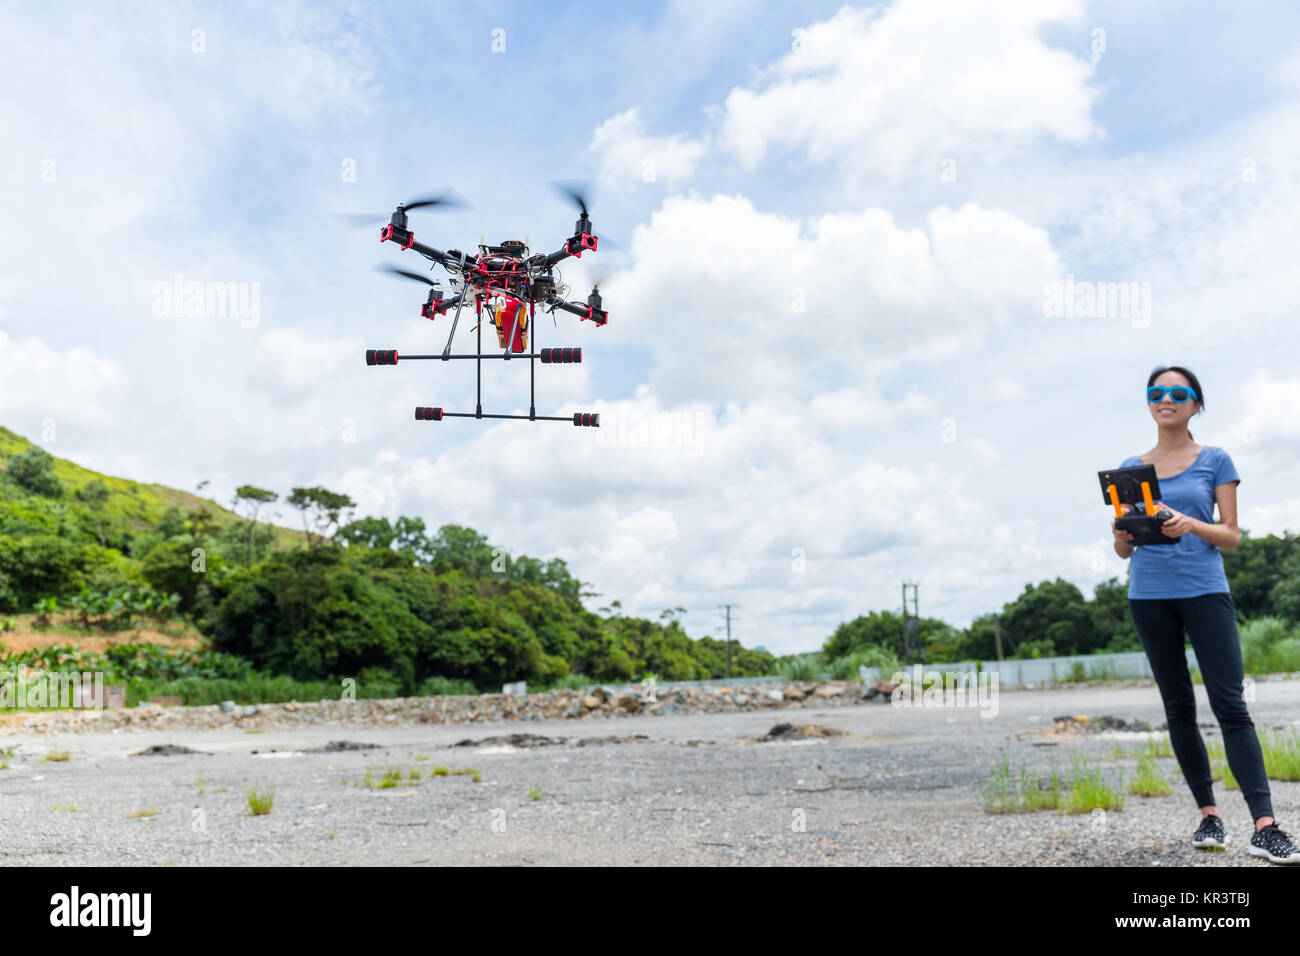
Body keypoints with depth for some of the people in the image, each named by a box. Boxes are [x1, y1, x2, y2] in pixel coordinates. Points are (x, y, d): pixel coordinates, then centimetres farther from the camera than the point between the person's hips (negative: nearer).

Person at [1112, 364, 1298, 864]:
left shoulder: (1215, 461, 5)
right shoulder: (1131, 467, 12)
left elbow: (1232, 536, 1)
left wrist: (1191, 525, -18)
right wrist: (1123, 536, -11)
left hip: (1204, 590, -3)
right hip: (1149, 595, 3)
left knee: (1230, 705, -9)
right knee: (1179, 708, 7)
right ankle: (1208, 814, 16)